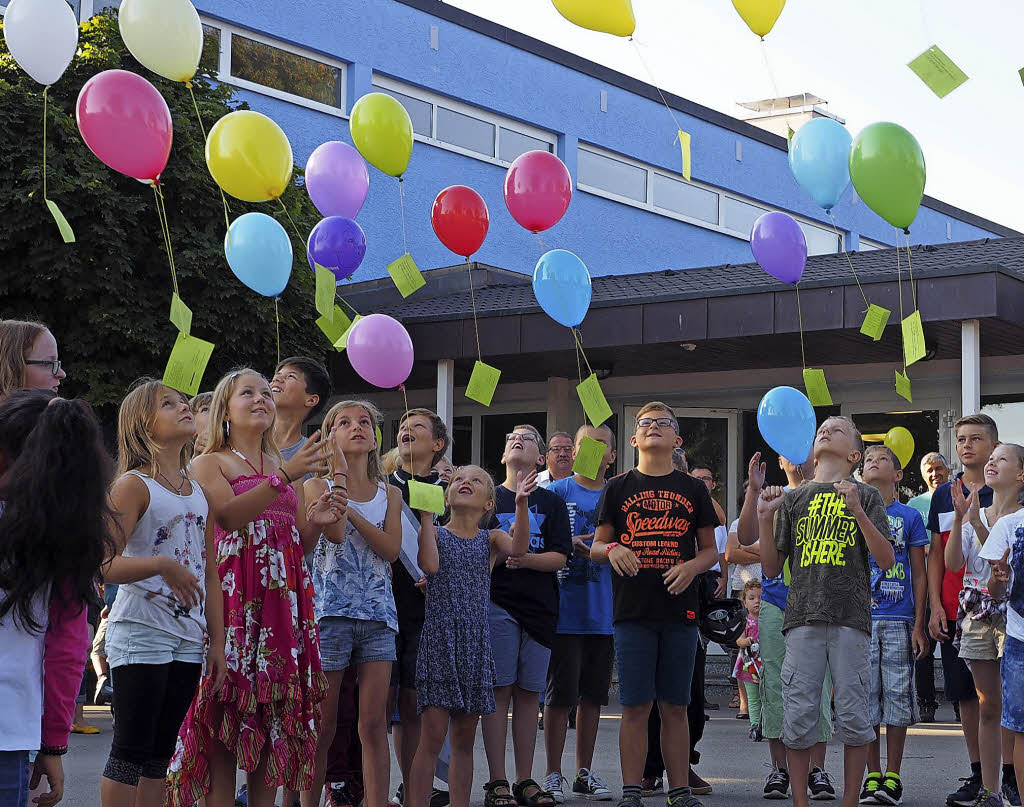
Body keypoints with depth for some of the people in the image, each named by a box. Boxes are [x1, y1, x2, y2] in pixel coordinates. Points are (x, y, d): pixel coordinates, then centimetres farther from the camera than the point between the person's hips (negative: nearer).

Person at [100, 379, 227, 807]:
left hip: (188, 640, 6)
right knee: (130, 753, -5)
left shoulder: (199, 492, 13)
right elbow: (105, 565, -14)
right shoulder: (133, 485, -6)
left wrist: (217, 643, 13)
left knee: (160, 754, 9)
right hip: (140, 636, -6)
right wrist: (162, 566, -29)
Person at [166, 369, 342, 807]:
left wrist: (315, 522, -1)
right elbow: (228, 515, -14)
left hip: (284, 597, 5)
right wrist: (284, 476, -22)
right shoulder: (210, 463, 6)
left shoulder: (286, 467, 22)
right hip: (234, 594, -5)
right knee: (227, 711, -8)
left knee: (275, 711, 2)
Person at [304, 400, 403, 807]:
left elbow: (391, 549, -3)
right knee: (322, 726, 0)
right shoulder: (318, 485, 3)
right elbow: (335, 532, -16)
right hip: (331, 609, -3)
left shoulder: (389, 494, 13)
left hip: (378, 613, 3)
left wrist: (351, 510, -11)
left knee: (374, 724, 0)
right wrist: (340, 472, -12)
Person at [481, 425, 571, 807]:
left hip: (539, 606, 2)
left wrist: (526, 559, -15)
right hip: (496, 603, -2)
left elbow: (559, 557, 2)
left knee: (528, 693, 4)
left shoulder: (552, 503, 12)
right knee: (499, 690, -5)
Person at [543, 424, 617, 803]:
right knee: (560, 694, -3)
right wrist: (570, 546, -19)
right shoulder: (557, 491, 1)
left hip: (604, 612, 4)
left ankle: (585, 772, 20)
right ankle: (553, 775, 5)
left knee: (593, 695, 10)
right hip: (566, 611, -4)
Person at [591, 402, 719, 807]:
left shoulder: (693, 489, 10)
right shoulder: (619, 488, 9)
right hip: (633, 610, -1)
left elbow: (710, 549, 12)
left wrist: (691, 567, -9)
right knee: (635, 707, -1)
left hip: (679, 610, 1)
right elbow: (596, 547, 10)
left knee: (675, 707, 4)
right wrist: (611, 550, -13)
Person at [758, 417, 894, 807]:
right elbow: (772, 568, 15)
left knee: (852, 716, -3)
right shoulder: (793, 498, 17)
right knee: (799, 715, -2)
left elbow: (886, 560, 0)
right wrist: (765, 519, 1)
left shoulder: (865, 496, 11)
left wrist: (858, 512, -12)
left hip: (851, 618, -2)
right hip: (802, 616, 2)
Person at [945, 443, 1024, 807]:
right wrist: (959, 519, -10)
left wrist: (978, 525, -21)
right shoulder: (973, 515, 12)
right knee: (988, 707, 5)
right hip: (977, 615, 4)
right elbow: (953, 563, 0)